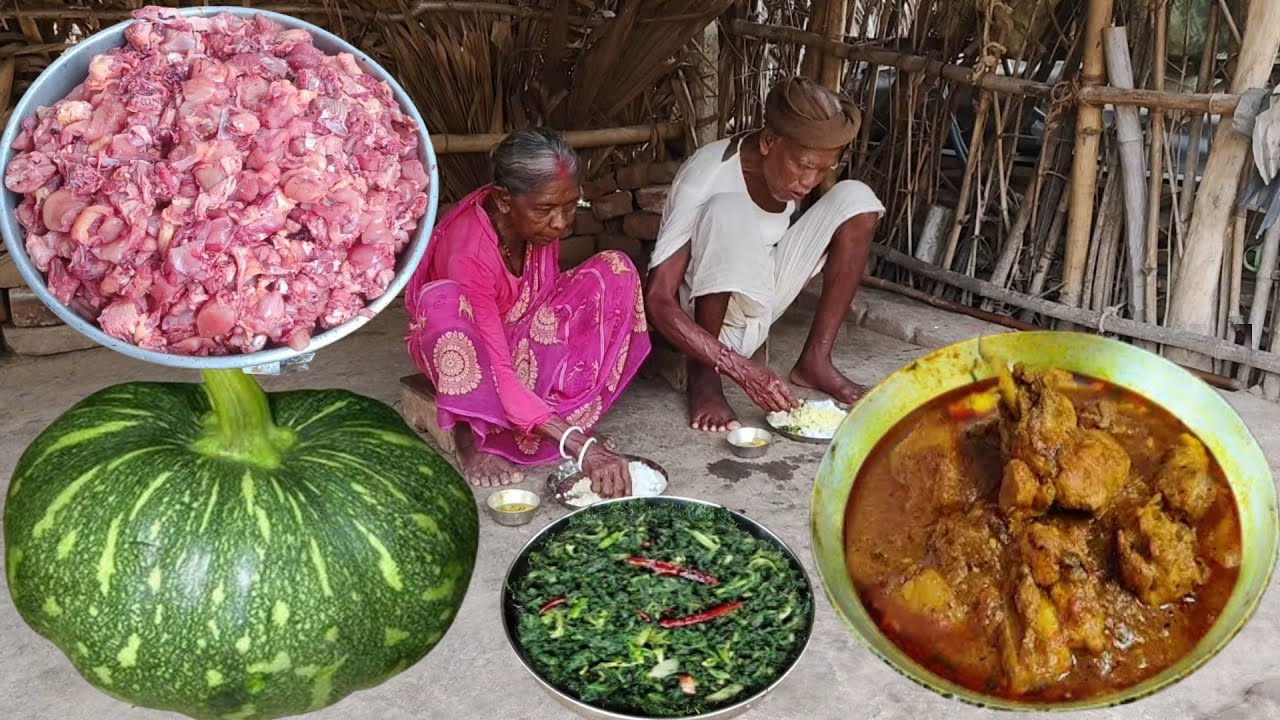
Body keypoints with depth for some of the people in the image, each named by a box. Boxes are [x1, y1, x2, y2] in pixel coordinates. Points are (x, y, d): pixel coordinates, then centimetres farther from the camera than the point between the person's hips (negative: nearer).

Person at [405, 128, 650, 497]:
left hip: (522, 335, 6)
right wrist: (580, 447, -46)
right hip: (459, 344, -5)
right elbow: (500, 377, -38)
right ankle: (470, 438, -22)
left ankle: (573, 411, -17)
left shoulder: (539, 221, -17)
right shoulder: (469, 256, -35)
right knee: (443, 301, -41)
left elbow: (547, 290, -3)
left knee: (616, 271, -15)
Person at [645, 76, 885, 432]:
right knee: (729, 210, -36)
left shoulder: (789, 169, -9)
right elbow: (657, 301, -35)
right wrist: (742, 370, -42)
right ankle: (703, 376, -21)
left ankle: (815, 361, -8)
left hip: (758, 301, 7)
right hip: (703, 314, -6)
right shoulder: (706, 178, -29)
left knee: (855, 198, -9)